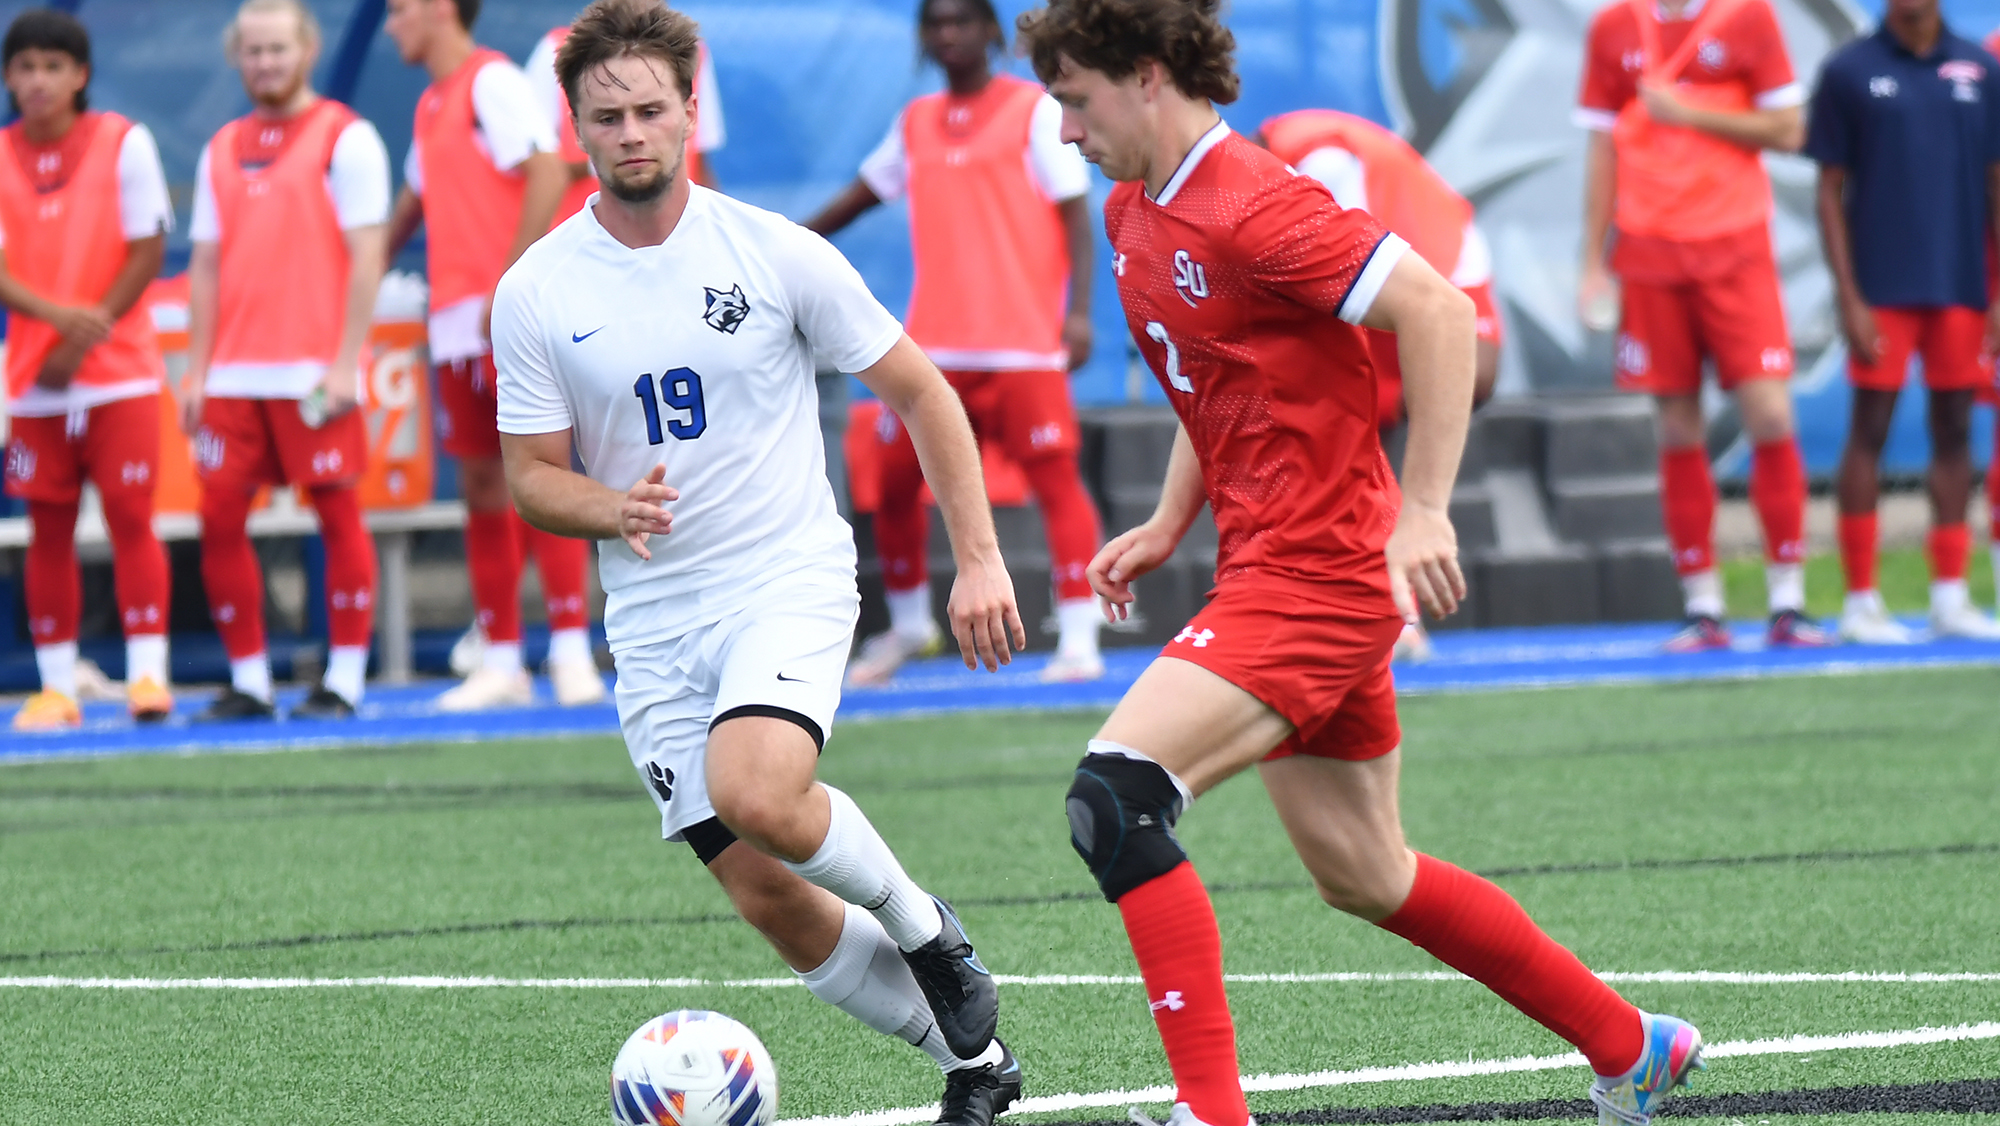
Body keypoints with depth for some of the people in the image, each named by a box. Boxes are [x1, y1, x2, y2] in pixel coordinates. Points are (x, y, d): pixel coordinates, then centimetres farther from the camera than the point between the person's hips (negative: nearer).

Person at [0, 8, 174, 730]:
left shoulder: (123, 144, -2)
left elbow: (148, 251, -4)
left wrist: (83, 337, -10)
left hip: (119, 373, -2)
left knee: (130, 518, -6)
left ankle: (146, 672, -5)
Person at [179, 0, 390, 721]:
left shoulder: (344, 139, -1)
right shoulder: (221, 152, 16)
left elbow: (366, 257, -6)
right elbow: (207, 268, 17)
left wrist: (345, 362, -14)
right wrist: (197, 370, 8)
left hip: (314, 371, -6)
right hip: (235, 375, 6)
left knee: (337, 513, -4)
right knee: (220, 518, 0)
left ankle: (344, 681, 0)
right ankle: (248, 681, 7)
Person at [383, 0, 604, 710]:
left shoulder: (492, 82, -7)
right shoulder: (432, 104, 20)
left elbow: (548, 175, -18)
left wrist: (509, 286, -22)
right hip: (455, 325, 8)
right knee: (481, 486, 6)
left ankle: (572, 652, -11)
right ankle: (501, 663, 8)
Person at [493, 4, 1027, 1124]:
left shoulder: (776, 254, -5)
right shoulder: (535, 293, -2)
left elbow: (921, 393, 3)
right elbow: (532, 476, 4)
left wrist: (980, 557, -2)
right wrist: (610, 509, -19)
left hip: (792, 580, -3)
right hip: (655, 622, 3)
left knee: (756, 795, -31)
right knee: (768, 898, -2)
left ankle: (927, 931, -2)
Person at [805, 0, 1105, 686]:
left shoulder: (1036, 111, -1)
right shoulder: (915, 123, 15)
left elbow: (1075, 213, -6)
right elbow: (859, 196, 27)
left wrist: (1078, 310, -16)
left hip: (1023, 342, -5)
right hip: (934, 343, 5)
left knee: (1055, 477, -11)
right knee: (894, 478, 6)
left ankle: (1079, 641, -11)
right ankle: (908, 624, 26)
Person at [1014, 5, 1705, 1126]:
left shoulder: (1250, 203, -18)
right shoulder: (1134, 214, 12)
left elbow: (1440, 312, -22)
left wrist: (1423, 509, -24)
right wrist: (1168, 524, 14)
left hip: (1317, 571, -10)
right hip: (1266, 562, 10)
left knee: (1115, 797, -21)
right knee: (1364, 877, 16)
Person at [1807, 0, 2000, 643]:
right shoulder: (1849, 72, 0)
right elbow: (1830, 192, 0)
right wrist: (1849, 299, -7)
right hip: (1883, 290, -3)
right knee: (1870, 429, -2)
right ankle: (1861, 601, 3)